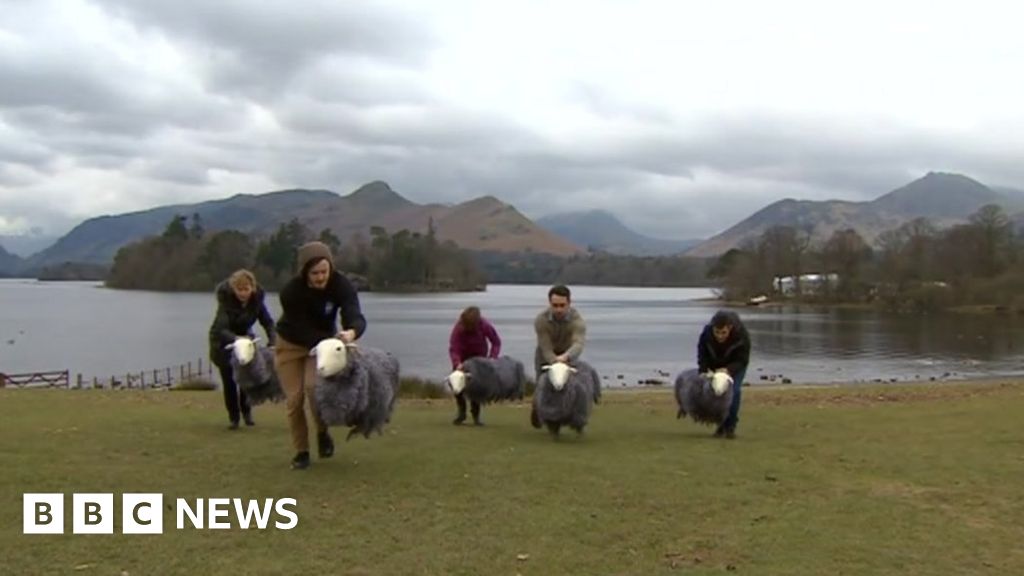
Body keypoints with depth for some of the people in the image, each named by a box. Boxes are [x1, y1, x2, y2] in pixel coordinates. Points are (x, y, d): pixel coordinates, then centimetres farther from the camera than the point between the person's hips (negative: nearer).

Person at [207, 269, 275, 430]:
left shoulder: (257, 298, -21)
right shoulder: (226, 299, -32)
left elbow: (267, 322, -15)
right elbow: (221, 329, -39)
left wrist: (272, 340, -33)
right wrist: (237, 340, -57)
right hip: (223, 341, -3)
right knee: (228, 379, -4)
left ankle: (246, 411, 20)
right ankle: (233, 417, 7)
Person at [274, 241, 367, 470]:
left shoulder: (342, 285, -26)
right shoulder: (291, 291, -30)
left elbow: (355, 316, -38)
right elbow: (302, 331, -29)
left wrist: (351, 333, -61)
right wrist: (332, 341, -41)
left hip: (324, 340, 0)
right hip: (291, 345, 0)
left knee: (314, 385, -23)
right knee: (294, 398, -3)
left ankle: (323, 432, 4)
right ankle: (301, 451, 14)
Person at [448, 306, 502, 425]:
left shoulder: (485, 325, -31)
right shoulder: (458, 327, -35)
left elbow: (496, 342, -16)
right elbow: (453, 348, -38)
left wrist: (492, 357, -29)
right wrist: (457, 363, -55)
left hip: (479, 355, 0)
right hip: (462, 355, 0)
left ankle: (476, 415, 7)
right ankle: (461, 412, 11)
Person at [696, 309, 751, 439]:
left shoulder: (742, 335, -35)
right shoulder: (706, 334, -31)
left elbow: (742, 360, -27)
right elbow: (702, 357, -13)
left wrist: (728, 370, -44)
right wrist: (705, 370, -30)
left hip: (735, 366, -2)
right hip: (715, 366, 2)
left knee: (734, 391, -18)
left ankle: (730, 426, -5)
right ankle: (721, 425, 11)